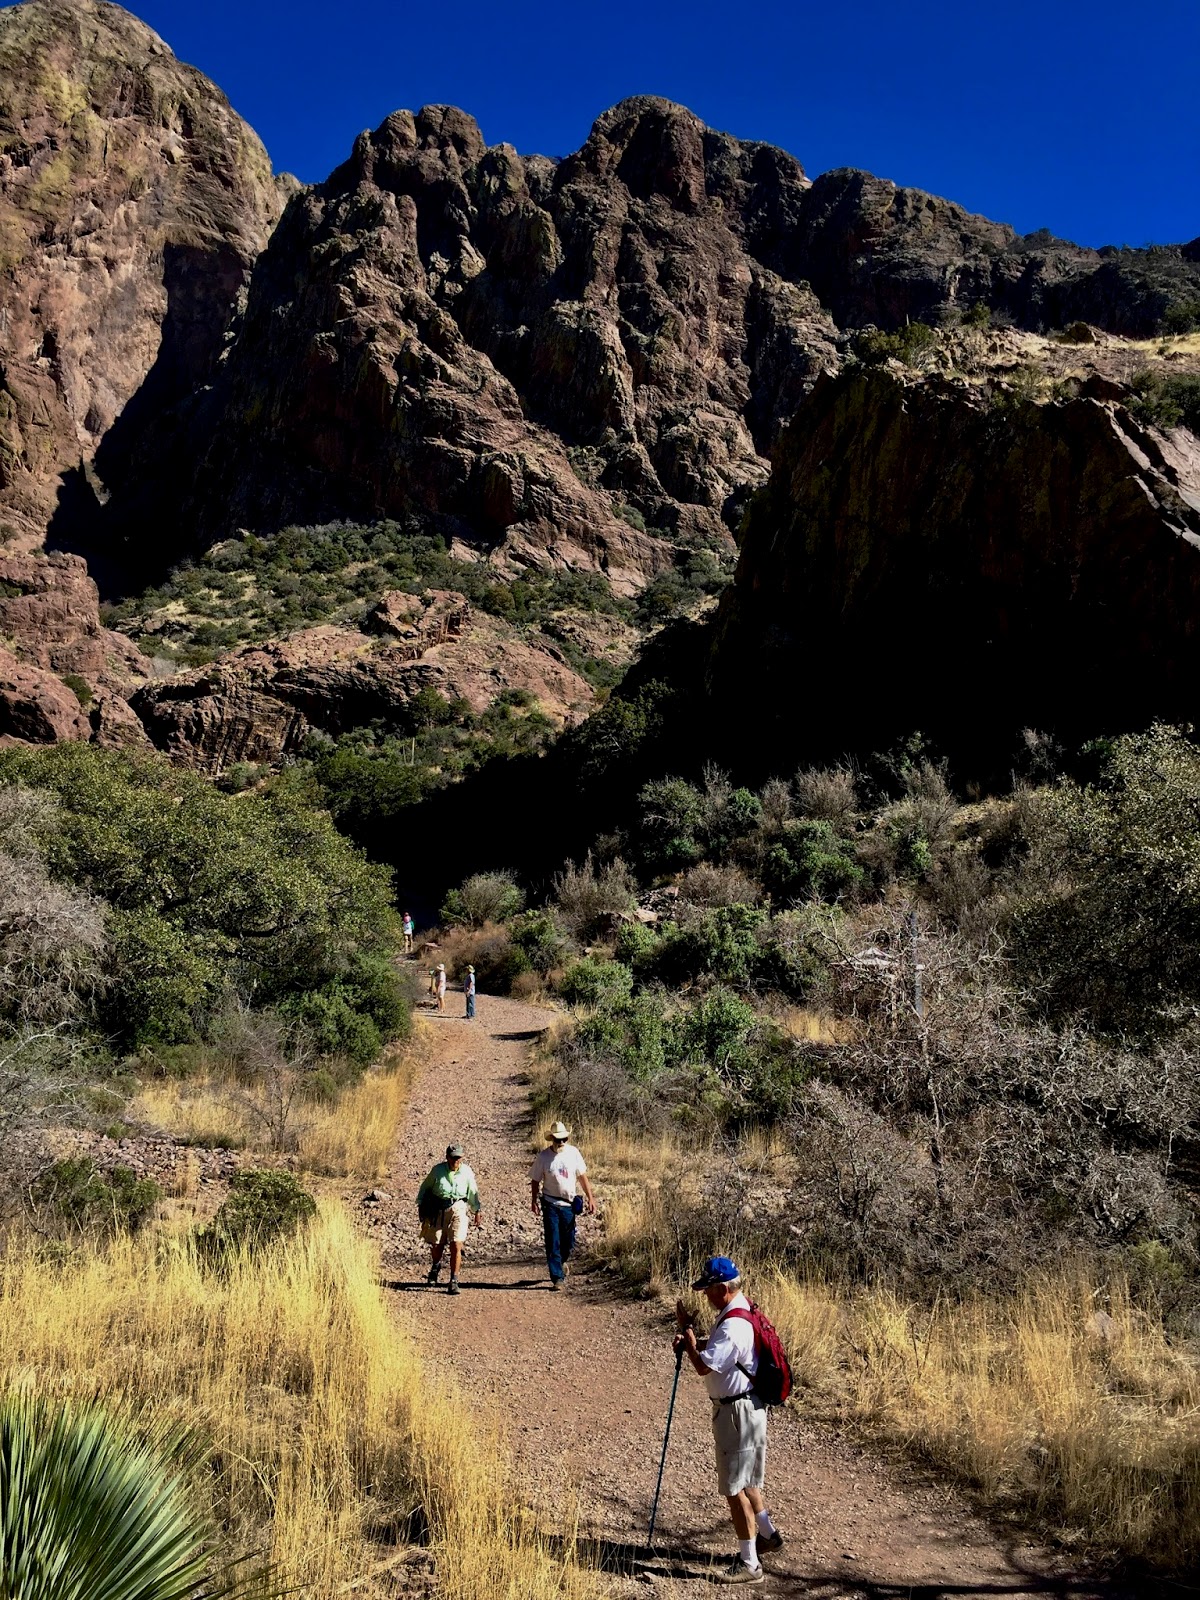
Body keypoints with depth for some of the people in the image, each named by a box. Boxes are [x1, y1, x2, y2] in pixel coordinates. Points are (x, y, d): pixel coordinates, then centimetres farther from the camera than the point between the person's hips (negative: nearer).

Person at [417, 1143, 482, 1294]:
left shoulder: (466, 1172, -1)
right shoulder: (437, 1170, -3)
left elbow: (472, 1192, 12)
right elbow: (425, 1187, 10)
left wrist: (477, 1211, 13)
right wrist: (420, 1204, 10)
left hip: (458, 1209, -1)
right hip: (438, 1210, 1)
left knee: (456, 1246, -12)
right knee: (437, 1244, 11)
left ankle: (454, 1282, -4)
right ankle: (436, 1265, 45)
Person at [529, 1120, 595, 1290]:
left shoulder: (573, 1153, -1)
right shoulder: (543, 1156, -9)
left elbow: (582, 1176, 5)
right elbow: (535, 1180, -1)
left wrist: (590, 1198, 1)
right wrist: (534, 1201, -10)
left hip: (569, 1204, 3)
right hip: (550, 1204, -3)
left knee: (569, 1242, 10)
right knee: (553, 1242, -4)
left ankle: (560, 1261, 40)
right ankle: (558, 1278, 2)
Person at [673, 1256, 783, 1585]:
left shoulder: (733, 1325, -29)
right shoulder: (740, 1309, 4)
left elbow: (703, 1366, -27)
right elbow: (719, 1349, 18)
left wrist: (687, 1329, -17)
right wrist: (691, 1342, 0)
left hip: (737, 1411, -10)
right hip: (744, 1405, 10)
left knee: (735, 1487, 1)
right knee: (744, 1479, 25)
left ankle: (749, 1564, 11)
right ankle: (768, 1533, 41)